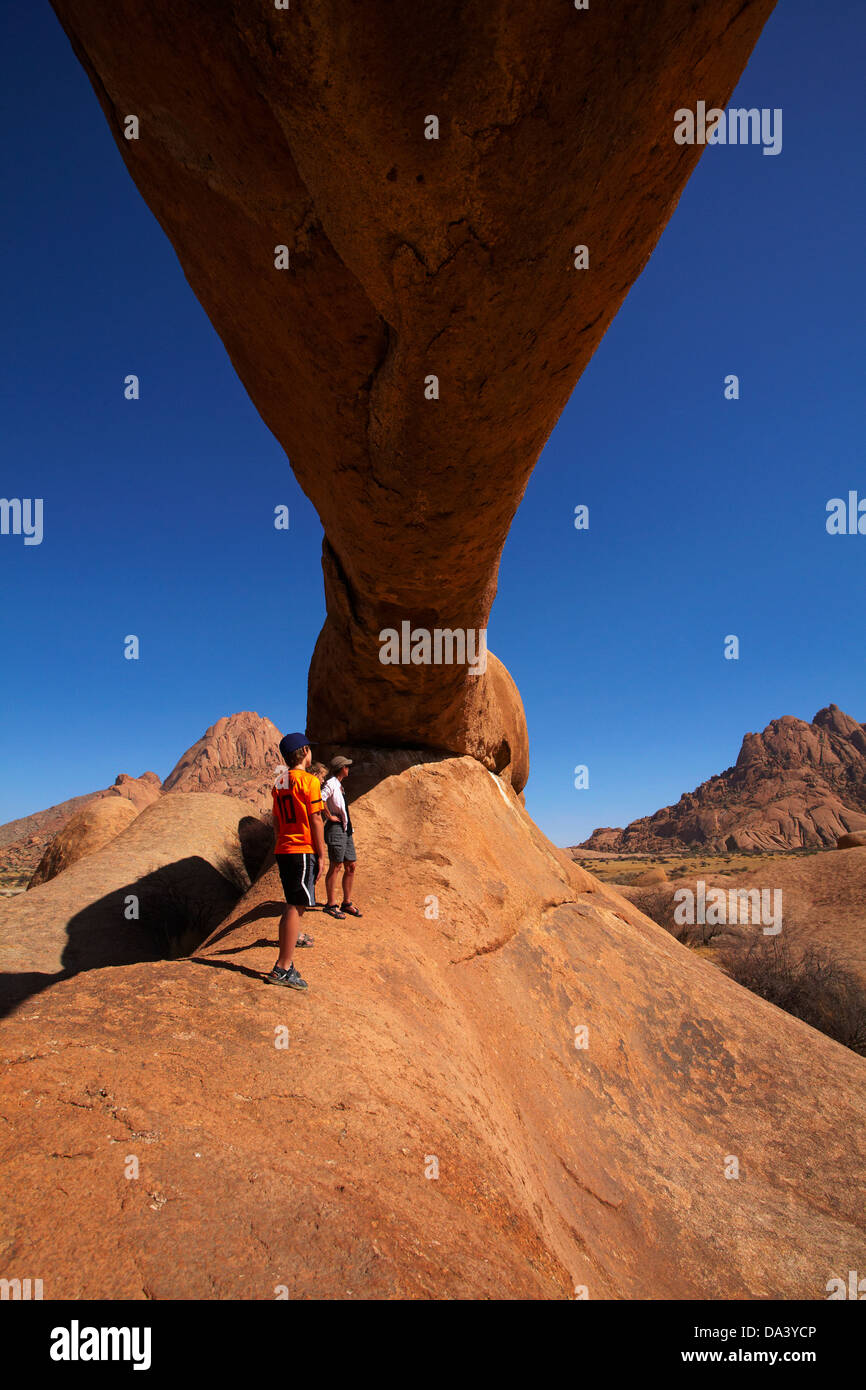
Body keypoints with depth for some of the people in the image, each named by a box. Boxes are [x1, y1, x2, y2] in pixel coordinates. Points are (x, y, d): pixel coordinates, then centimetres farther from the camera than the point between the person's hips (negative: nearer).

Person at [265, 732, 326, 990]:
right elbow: (315, 820, -10)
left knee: (294, 904, 22)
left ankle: (293, 936, 38)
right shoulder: (308, 780, -9)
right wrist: (321, 854, -6)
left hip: (283, 850, 8)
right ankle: (283, 969, -10)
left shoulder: (279, 781, 14)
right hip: (303, 851, -8)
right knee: (296, 906, -8)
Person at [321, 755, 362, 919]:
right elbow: (320, 800, -28)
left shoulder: (339, 785, 18)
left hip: (346, 829, 9)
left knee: (351, 866, 9)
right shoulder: (331, 783, -11)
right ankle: (331, 905, 3)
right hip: (335, 828, -9)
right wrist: (329, 816, -19)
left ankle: (347, 903, 18)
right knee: (335, 866, -5)